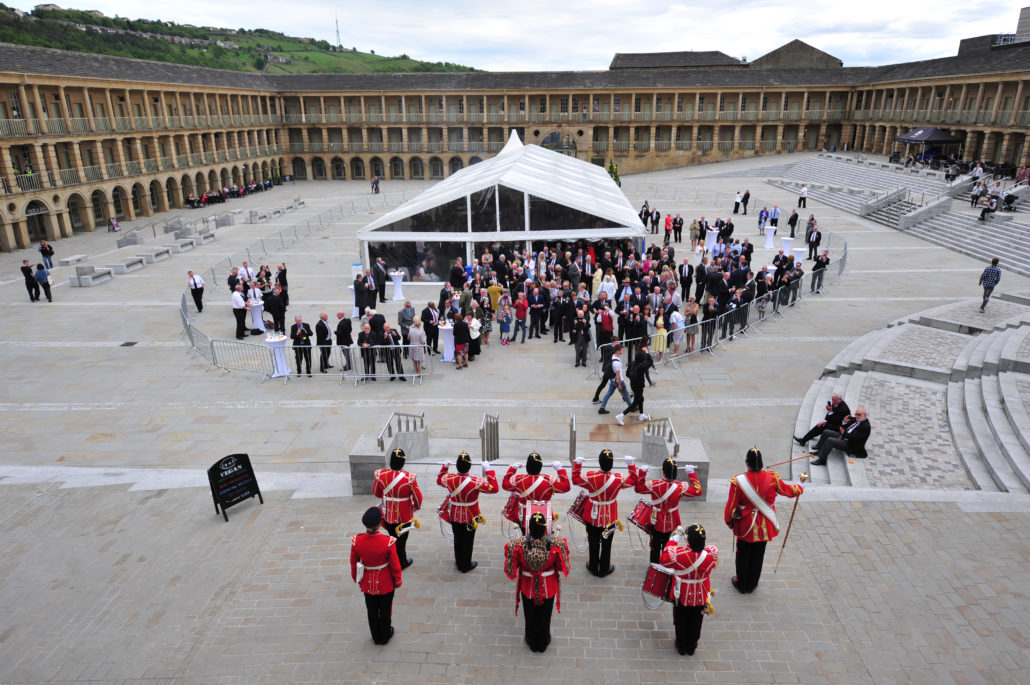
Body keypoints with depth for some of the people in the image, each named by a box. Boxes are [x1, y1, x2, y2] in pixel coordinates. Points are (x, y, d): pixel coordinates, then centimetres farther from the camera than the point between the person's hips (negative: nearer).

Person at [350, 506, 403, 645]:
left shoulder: (356, 541, -23)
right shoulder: (388, 542, -30)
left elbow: (354, 563, -5)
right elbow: (395, 565, -17)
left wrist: (356, 579, 14)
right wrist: (398, 581, 2)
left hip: (367, 584, 2)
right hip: (385, 584, -2)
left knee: (372, 611, 24)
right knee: (385, 610, 23)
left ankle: (376, 637, 44)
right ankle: (385, 636, 43)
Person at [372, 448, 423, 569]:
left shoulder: (381, 475, -18)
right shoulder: (410, 477, -26)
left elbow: (375, 493, -1)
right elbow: (418, 497, -16)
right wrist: (416, 507, 6)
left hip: (388, 514, 3)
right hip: (404, 516, -2)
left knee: (392, 537, 25)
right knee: (401, 538, 19)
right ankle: (402, 562, 38)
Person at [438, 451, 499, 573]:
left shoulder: (449, 479, -20)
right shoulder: (476, 482, -30)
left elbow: (439, 481, 5)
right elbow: (494, 488, -18)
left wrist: (444, 466, 11)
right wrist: (488, 470, -17)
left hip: (455, 516, 3)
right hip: (470, 517, -3)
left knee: (458, 539, 22)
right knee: (468, 541, 17)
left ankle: (459, 563, 40)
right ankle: (466, 566, 33)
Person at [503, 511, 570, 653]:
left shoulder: (518, 545, -33)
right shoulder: (556, 543, -32)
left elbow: (512, 567, -16)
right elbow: (562, 567, -15)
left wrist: (509, 548, -2)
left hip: (528, 587, 0)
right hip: (549, 587, 0)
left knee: (530, 615, 28)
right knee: (545, 615, 28)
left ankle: (532, 642, 52)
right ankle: (543, 642, 51)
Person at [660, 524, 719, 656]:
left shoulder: (677, 553, -34)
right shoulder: (711, 553, -28)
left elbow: (663, 560, -13)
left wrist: (674, 539, -12)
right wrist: (700, 542, -6)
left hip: (682, 596, -1)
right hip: (701, 597, 2)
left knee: (681, 622, 24)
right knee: (696, 623, 26)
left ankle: (681, 647, 43)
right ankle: (692, 647, 45)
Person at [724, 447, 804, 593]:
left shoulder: (738, 481, -24)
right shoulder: (772, 477, -17)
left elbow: (731, 504, -15)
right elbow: (788, 490, 1)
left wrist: (729, 521, 3)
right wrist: (799, 488, 24)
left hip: (745, 525, -2)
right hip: (765, 525, 2)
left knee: (743, 555, 18)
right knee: (758, 555, 20)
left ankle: (741, 584, 33)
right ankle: (752, 585, 36)